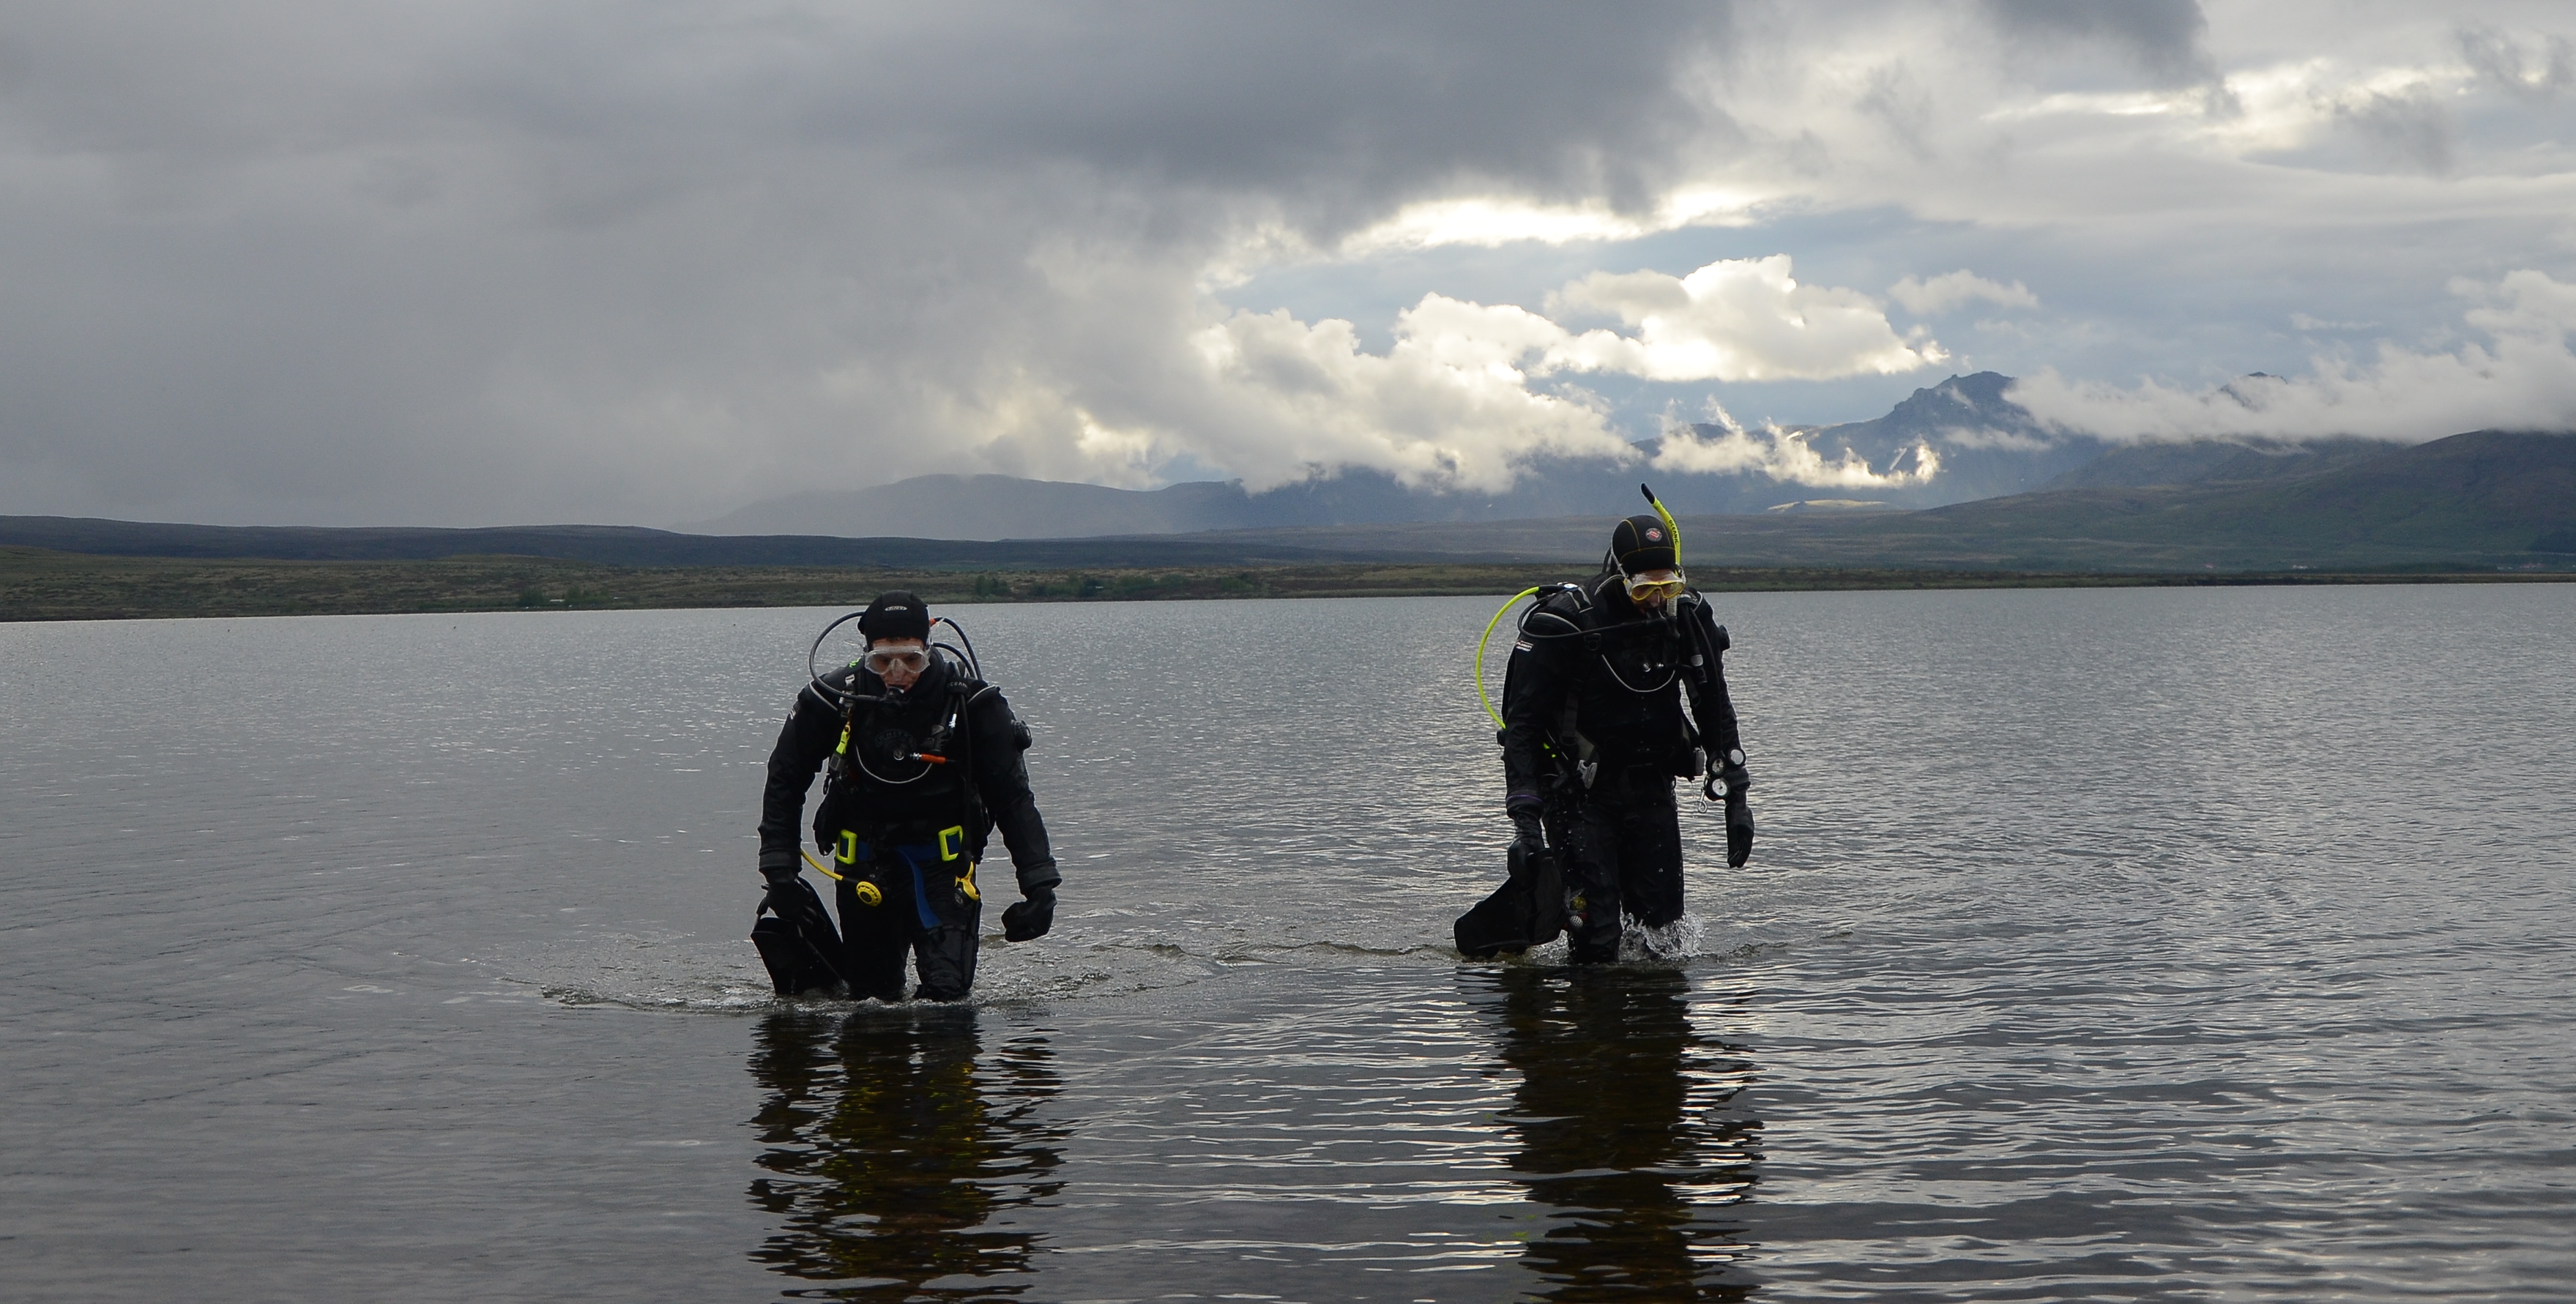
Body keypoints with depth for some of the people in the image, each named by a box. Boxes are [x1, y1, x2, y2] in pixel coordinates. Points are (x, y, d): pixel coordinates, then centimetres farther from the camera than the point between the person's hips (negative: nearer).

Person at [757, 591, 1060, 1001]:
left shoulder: (970, 702, -15)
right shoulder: (834, 699, -13)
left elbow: (1013, 797, -9)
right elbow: (784, 782, 1)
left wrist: (1040, 884, -16)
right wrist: (780, 872, -6)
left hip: (942, 856, -1)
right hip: (865, 856, 1)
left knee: (948, 990, -16)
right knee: (871, 998, 6)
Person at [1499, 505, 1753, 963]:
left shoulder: (1687, 616, -3)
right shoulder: (1563, 622, -18)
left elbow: (1715, 709, 9)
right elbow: (1522, 722, -15)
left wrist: (1735, 796, 4)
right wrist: (1525, 809, -23)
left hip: (1652, 788, 5)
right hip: (1581, 794, -4)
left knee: (1663, 925, 4)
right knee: (1595, 937, -10)